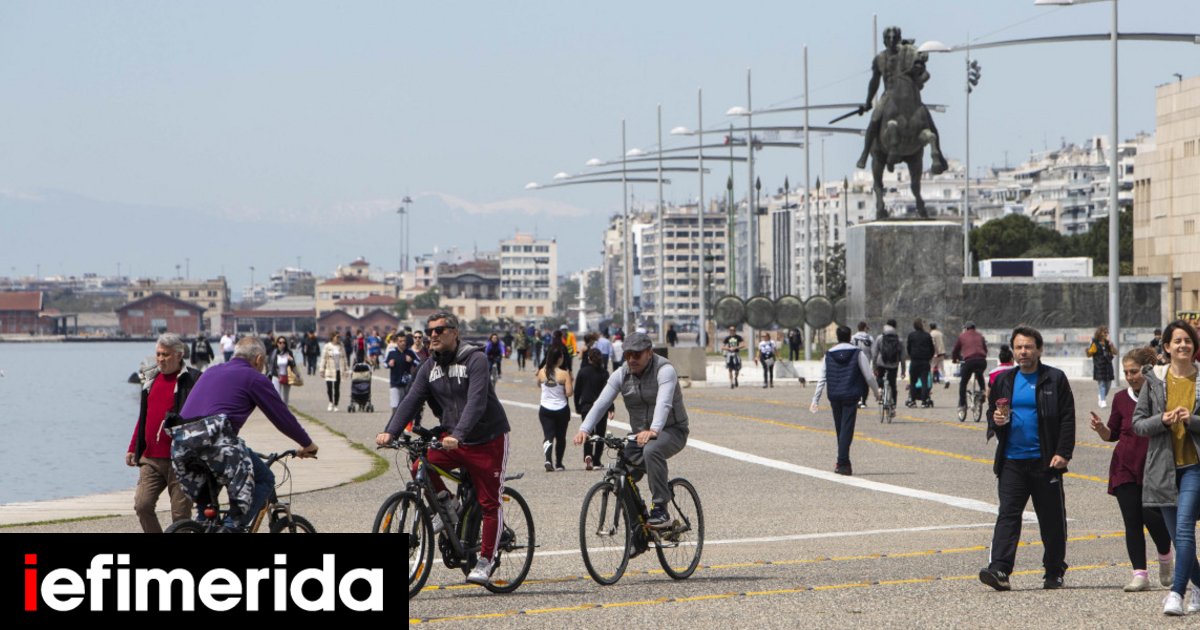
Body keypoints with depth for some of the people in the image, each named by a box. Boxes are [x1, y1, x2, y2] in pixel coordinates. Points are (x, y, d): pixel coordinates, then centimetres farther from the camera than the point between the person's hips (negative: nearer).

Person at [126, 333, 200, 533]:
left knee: (180, 514, -2)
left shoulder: (191, 379, -4)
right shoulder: (150, 379, 15)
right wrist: (133, 448, 20)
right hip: (151, 458, 6)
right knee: (142, 505, -3)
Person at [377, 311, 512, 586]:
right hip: (453, 440, 5)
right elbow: (411, 400, -6)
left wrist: (458, 435, -42)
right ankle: (447, 502, 7)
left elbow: (476, 401, -29)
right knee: (420, 466, -19)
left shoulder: (475, 360, -17)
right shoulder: (430, 367, 3)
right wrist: (390, 432, -22)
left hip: (487, 440, -5)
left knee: (489, 503, -2)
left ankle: (486, 560, 10)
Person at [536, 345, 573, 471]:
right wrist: (571, 382, 2)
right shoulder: (564, 374, -14)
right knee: (560, 437, 15)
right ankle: (558, 464, 22)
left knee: (548, 435, -1)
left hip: (545, 409, 1)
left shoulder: (542, 372, -4)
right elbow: (569, 393, -15)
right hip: (561, 409, -1)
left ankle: (548, 459, -25)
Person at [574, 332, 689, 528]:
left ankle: (661, 509, -30)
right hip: (640, 434, 5)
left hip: (672, 430, -5)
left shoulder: (664, 370, -17)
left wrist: (653, 430, -52)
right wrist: (584, 429, -29)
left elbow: (664, 403, -34)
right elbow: (601, 403, -13)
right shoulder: (621, 375, -2)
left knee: (651, 450, -37)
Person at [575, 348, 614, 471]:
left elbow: (577, 391, 3)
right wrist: (611, 409, -6)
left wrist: (577, 407, 13)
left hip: (586, 406, 0)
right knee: (600, 434, 11)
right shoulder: (603, 373, -5)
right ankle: (596, 460, 12)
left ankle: (588, 456, -23)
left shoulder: (583, 372, -2)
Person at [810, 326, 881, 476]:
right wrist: (877, 393, 14)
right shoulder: (858, 354, -1)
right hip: (851, 396, -3)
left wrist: (815, 400, 9)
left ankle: (843, 462, 21)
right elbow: (868, 376, -1)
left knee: (839, 429, 14)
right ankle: (843, 463, -14)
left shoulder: (829, 355, 7)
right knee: (847, 430, -6)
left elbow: (822, 379, 6)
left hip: (834, 396, 3)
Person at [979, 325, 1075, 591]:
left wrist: (1063, 453, -12)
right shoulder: (1004, 380, 11)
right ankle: (999, 570, -16)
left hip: (1045, 461, -2)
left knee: (1052, 519, 6)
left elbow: (1067, 419, -3)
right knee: (1008, 515, -8)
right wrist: (997, 421, -4)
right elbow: (992, 413, 21)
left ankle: (1054, 573, 17)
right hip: (1011, 461, 3)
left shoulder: (1055, 380, 0)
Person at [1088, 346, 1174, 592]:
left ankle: (1165, 557, 16)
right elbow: (1113, 435, 13)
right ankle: (1139, 574, 4)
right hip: (1125, 467, 3)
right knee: (1132, 521, 0)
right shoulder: (1121, 399, 7)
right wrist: (1101, 429, -7)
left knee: (1151, 515, -14)